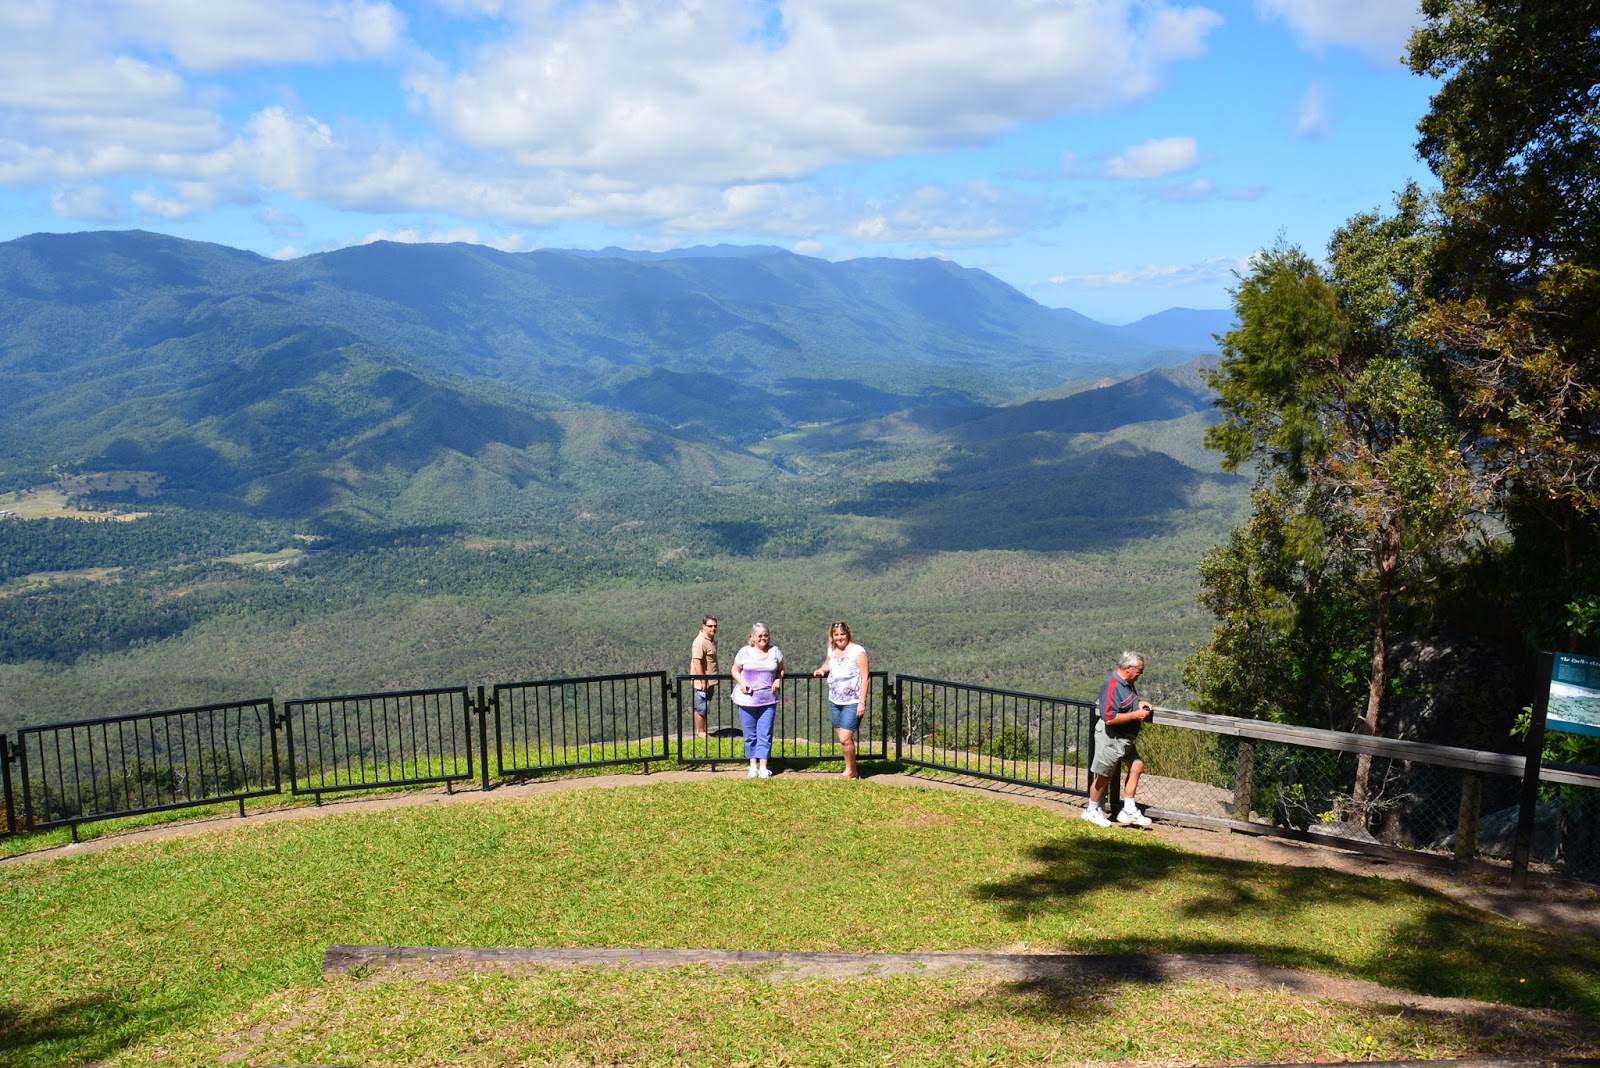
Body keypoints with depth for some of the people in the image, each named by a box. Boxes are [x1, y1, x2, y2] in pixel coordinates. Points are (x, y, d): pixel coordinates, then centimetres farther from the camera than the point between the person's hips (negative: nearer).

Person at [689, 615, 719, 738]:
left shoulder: (712, 640, 11)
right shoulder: (700, 642, -20)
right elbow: (697, 662, -24)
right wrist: (703, 681, -24)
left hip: (710, 682, 9)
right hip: (702, 683, -9)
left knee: (704, 708, 17)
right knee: (701, 708, 1)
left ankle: (702, 730, 26)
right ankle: (700, 732, 11)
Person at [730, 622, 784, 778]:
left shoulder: (775, 651, 3)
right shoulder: (744, 652, 0)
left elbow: (781, 669, 12)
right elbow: (735, 670, 7)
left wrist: (778, 680, -7)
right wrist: (741, 682, -10)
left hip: (768, 699, 0)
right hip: (747, 699, 0)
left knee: (765, 734, -2)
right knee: (750, 734, 6)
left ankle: (763, 767, 1)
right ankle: (753, 765, 18)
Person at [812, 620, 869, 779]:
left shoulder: (858, 652, -14)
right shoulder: (831, 650, 6)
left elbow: (865, 678, -14)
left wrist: (862, 702, -18)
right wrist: (821, 670, 3)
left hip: (852, 703, -7)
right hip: (834, 701, 7)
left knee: (845, 738, -13)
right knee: (841, 738, 10)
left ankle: (851, 771, 7)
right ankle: (852, 771, 23)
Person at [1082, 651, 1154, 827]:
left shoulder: (1127, 682, 4)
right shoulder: (1112, 686, -27)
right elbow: (1110, 718, -32)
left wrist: (1139, 702, 5)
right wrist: (1136, 715, -23)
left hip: (1126, 739, 9)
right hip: (1111, 739, -9)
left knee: (1137, 767, 8)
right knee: (1104, 776, 5)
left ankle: (1129, 811, 15)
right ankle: (1092, 811, 24)